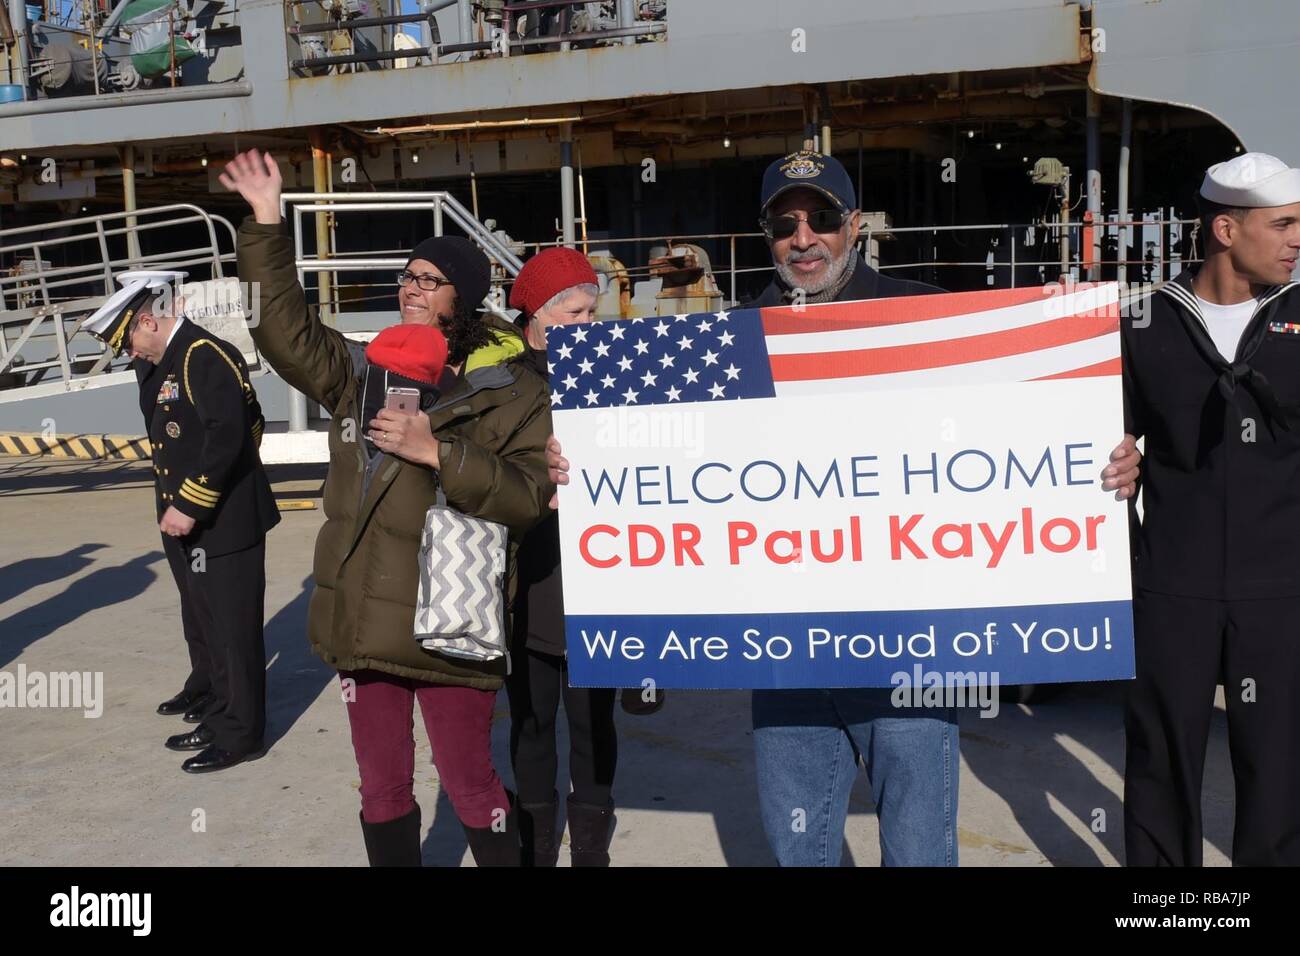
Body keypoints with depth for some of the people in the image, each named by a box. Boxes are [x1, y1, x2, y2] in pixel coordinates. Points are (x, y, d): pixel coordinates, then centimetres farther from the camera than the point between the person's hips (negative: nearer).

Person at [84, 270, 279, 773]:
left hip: (223, 524, -10)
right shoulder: (167, 361, 14)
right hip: (189, 523, 10)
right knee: (202, 623, 24)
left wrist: (189, 506, -24)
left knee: (232, 630, 0)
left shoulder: (206, 355, -17)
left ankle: (237, 733, 12)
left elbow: (227, 437, -26)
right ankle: (208, 696, 43)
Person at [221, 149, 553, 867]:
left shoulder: (511, 390, -8)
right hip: (362, 619, 6)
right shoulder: (363, 370, 9)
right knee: (382, 787, 18)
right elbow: (285, 329, 11)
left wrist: (437, 452, -25)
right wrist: (267, 223, 7)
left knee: (469, 785, 7)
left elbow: (528, 495, -17)